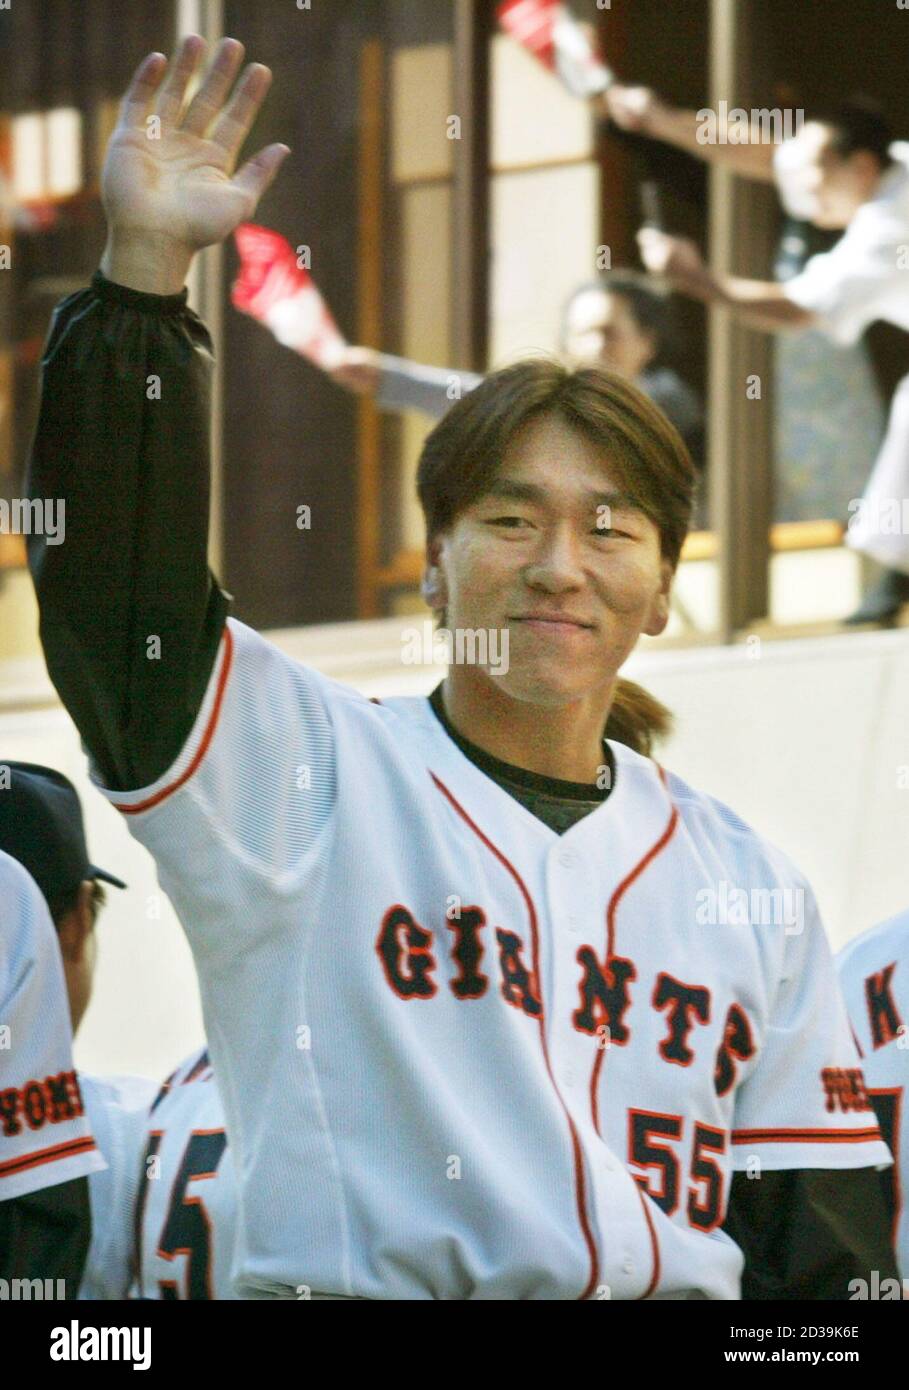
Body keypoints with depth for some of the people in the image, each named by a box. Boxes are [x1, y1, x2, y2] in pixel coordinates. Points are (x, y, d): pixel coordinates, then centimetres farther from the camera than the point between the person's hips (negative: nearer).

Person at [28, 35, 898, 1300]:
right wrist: (143, 269, -14)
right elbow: (121, 585, -7)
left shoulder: (745, 881, 17)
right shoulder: (313, 779, 8)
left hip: (681, 1294, 2)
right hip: (349, 1287, -2)